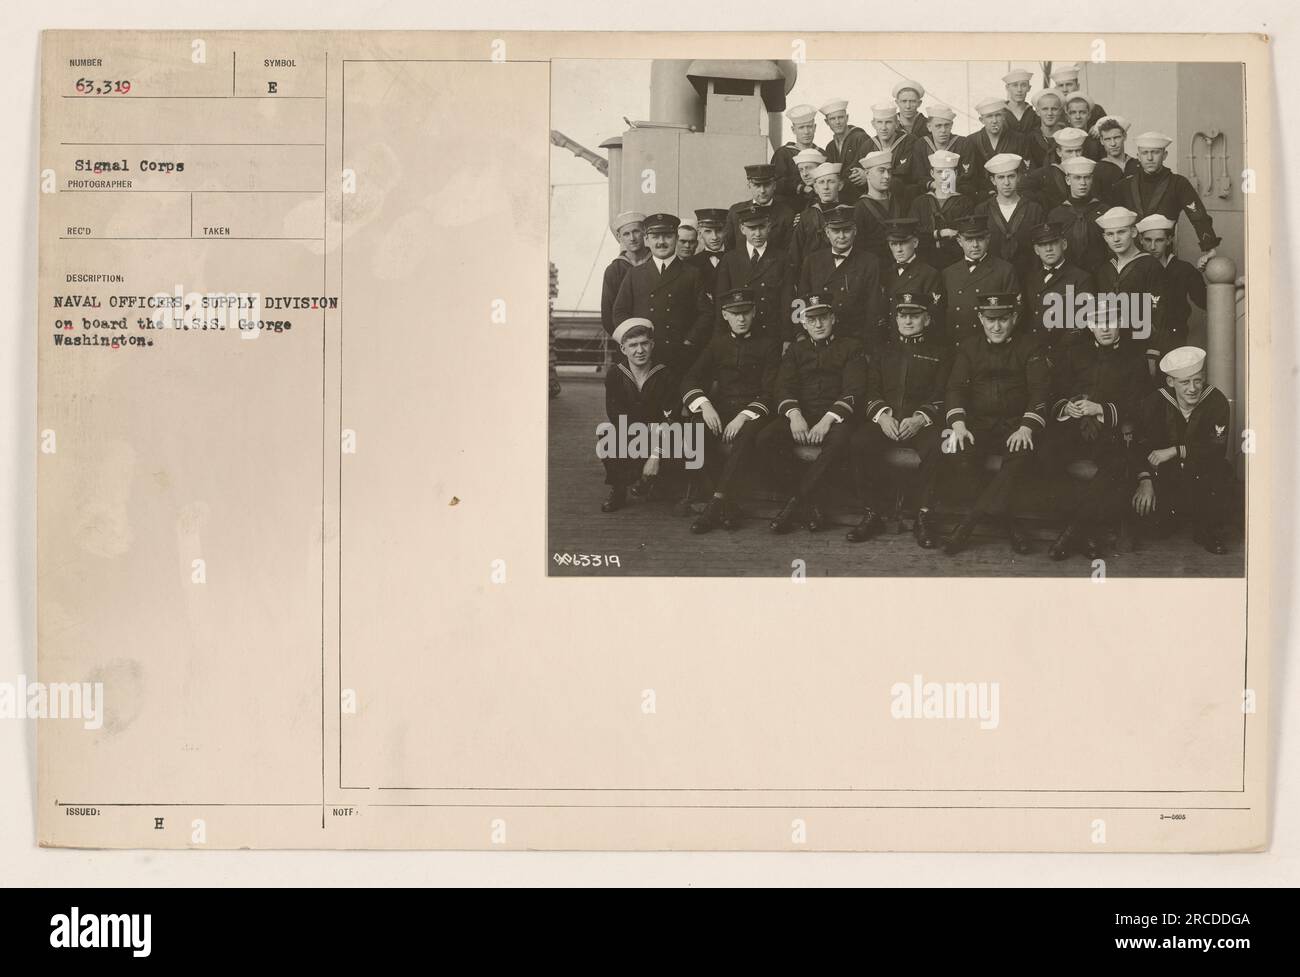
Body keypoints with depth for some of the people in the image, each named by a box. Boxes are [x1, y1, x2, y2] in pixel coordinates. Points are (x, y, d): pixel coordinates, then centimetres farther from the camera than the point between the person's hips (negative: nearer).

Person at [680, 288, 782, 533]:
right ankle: (729, 505, -26)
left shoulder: (768, 343, 8)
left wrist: (744, 416, -19)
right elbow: (690, 380, 9)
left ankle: (717, 503, -36)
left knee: (747, 435, -39)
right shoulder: (718, 342, 18)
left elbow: (770, 391, -2)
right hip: (720, 409, 3)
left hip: (754, 410, -3)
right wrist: (704, 404, -13)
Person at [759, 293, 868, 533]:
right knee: (765, 438, -28)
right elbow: (784, 386, 7)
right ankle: (814, 499, -18)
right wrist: (794, 414, -16)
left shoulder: (851, 348, 11)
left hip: (835, 417, -3)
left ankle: (796, 501, -27)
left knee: (839, 439, -40)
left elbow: (854, 390, -3)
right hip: (801, 415, 3)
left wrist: (828, 419, -19)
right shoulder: (796, 350, 21)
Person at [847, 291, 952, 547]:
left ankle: (923, 515, -26)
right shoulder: (883, 350, 22)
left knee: (934, 445, -37)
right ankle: (873, 513, -21)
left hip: (923, 422, -2)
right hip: (885, 419, 2)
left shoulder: (941, 352, 14)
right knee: (859, 442, -30)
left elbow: (942, 395, 2)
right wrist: (882, 414, -11)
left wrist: (919, 418, -17)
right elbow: (871, 389, 11)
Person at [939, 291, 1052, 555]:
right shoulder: (969, 347, 12)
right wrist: (958, 424, -16)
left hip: (1015, 424, -1)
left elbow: (1040, 391, -3)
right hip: (977, 423, 2)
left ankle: (969, 523, -31)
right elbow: (956, 387, 3)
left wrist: (1026, 428, -21)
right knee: (957, 452, -31)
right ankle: (1008, 522, -17)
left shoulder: (1028, 347, 6)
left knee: (1023, 452, -35)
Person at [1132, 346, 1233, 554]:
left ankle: (1212, 530, -5)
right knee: (1151, 525, -22)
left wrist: (1175, 451, -24)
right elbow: (1142, 445, -9)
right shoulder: (1154, 402, -4)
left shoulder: (1216, 401, -7)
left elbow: (1217, 448, -19)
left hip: (1203, 476, -1)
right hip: (1166, 480, 1)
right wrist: (1145, 481, -23)